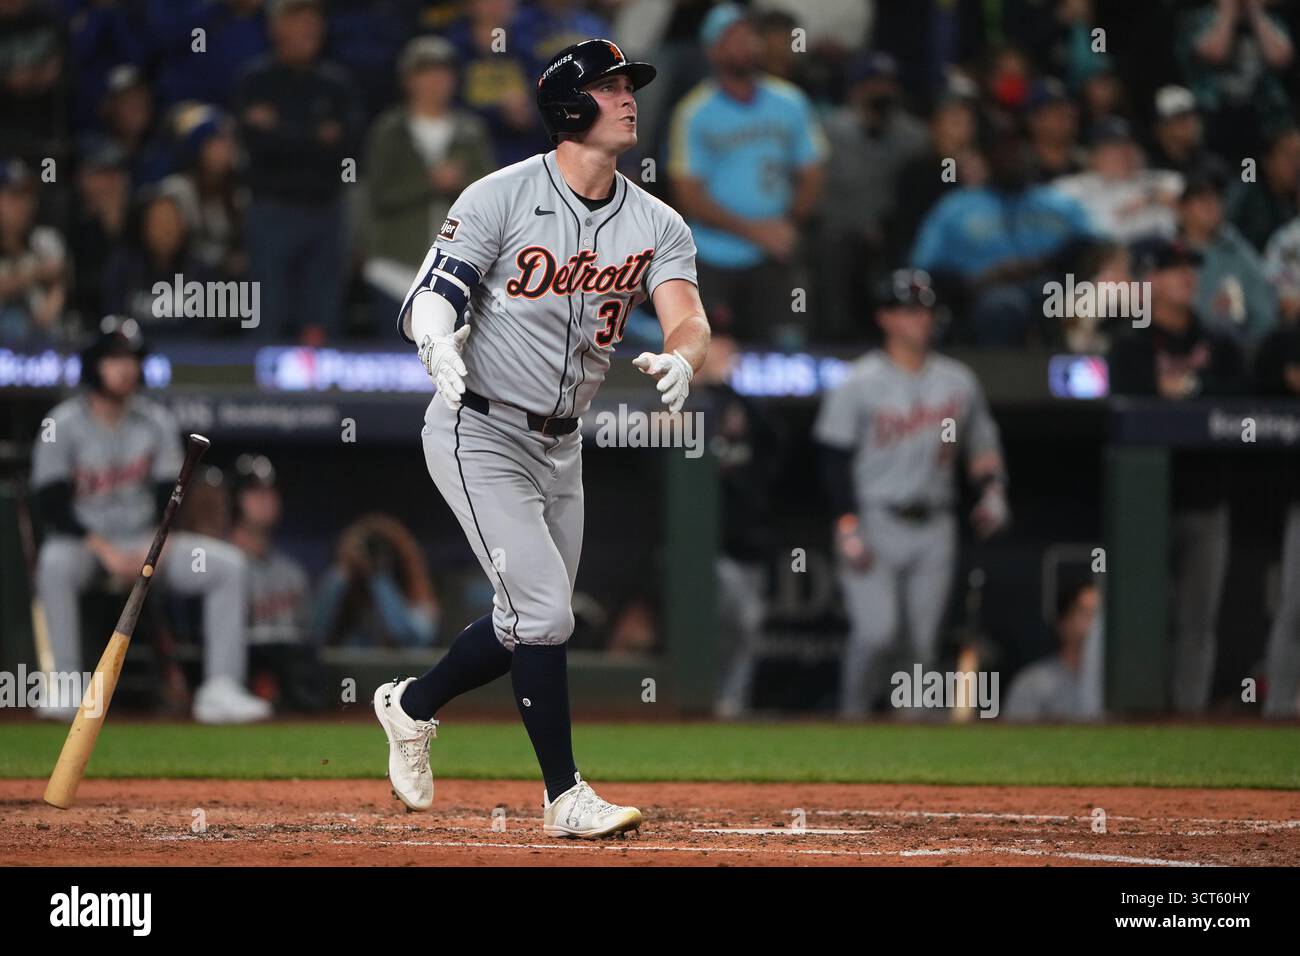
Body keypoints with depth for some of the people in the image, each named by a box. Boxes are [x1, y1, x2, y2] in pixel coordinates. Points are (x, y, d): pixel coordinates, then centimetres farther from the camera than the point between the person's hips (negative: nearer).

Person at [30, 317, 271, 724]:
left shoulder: (156, 421, 3)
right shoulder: (61, 426, -10)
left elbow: (169, 498, 3)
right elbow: (53, 507, -14)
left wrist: (157, 548, -16)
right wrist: (106, 552, -22)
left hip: (146, 543, 4)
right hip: (86, 542, -4)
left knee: (230, 564, -16)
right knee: (55, 562, -40)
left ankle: (220, 689, -21)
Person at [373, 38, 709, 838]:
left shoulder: (657, 226, 0)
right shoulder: (500, 198, -13)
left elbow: (689, 321, -14)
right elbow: (432, 296, -17)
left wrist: (680, 361, -38)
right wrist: (440, 345, -40)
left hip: (561, 447, 6)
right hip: (480, 436, -6)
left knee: (528, 626, 14)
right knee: (545, 609, -14)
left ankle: (412, 705, 39)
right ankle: (565, 795, -4)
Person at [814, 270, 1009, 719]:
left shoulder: (958, 381, 10)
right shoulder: (859, 383, -4)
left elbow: (982, 441, 20)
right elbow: (835, 459, -6)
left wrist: (992, 489, 2)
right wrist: (848, 528, -14)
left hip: (934, 526, 4)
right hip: (875, 524, -4)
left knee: (925, 640, 2)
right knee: (875, 631, -15)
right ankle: (851, 716, -2)